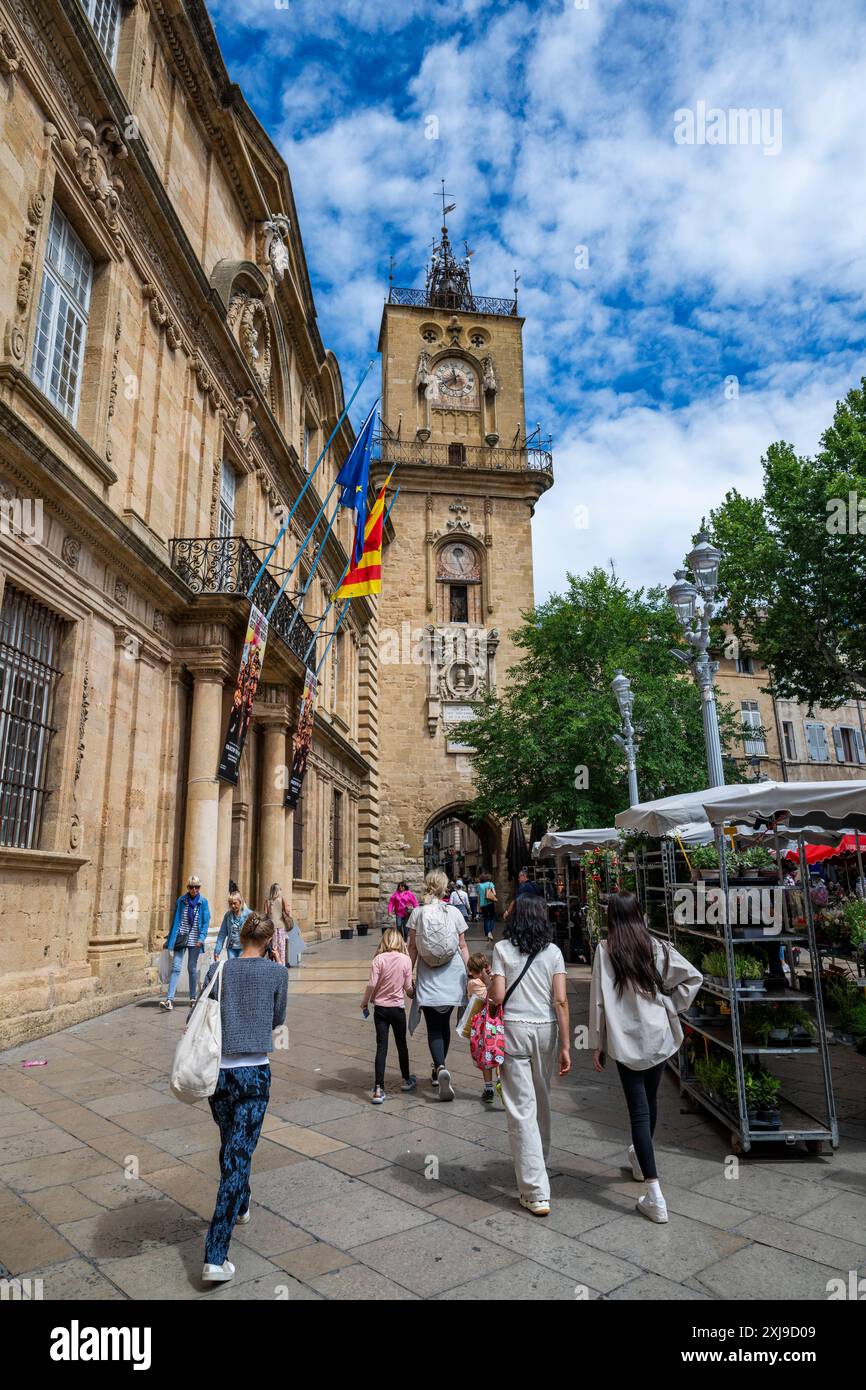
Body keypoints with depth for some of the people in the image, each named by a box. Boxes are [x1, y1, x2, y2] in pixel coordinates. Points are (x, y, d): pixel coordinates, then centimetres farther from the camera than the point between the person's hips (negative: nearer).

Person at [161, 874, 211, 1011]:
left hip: (194, 940, 0)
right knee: (176, 967, -8)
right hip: (181, 938, 0)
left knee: (192, 968, 10)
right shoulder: (181, 901, 1)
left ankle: (193, 997, 23)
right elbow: (175, 920, 5)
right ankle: (169, 1000, -11)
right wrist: (171, 939, 4)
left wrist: (202, 937, -13)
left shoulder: (203, 902, -1)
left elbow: (206, 921, -2)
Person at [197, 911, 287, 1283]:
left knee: (230, 1145, 25)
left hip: (218, 1071, 3)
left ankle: (240, 1207, 46)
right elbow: (277, 1020, 7)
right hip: (254, 1073, -3)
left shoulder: (219, 969, -2)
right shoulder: (276, 972, -6)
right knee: (239, 1156, 2)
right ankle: (215, 1257, 0)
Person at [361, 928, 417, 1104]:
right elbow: (408, 988, -3)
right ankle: (407, 1080, 35)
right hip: (398, 1008, 1)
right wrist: (414, 995, 19)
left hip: (380, 1008, -1)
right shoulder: (406, 960, -8)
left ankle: (378, 1090, -3)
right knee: (401, 1044, 18)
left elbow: (372, 984, -15)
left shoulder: (378, 959, -11)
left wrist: (364, 1002, 1)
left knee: (381, 1047, 2)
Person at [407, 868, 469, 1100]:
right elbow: (463, 947, 1)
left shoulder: (417, 913, -4)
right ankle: (438, 1070, 30)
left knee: (434, 1027, 2)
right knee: (444, 1023, 18)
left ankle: (440, 1067, -20)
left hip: (428, 978, -2)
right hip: (452, 976, 2)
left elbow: (412, 948, -3)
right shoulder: (454, 912, -2)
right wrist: (468, 973, 8)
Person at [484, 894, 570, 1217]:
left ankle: (536, 1192, 1)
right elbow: (560, 1001, -4)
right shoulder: (553, 951, 0)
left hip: (514, 1030, -3)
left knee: (522, 1108, 1)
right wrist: (565, 1046, 0)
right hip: (546, 1031, 3)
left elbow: (497, 997, -9)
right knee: (542, 1102, 22)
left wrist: (487, 981, 12)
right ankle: (538, 1162, 42)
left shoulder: (502, 949, -5)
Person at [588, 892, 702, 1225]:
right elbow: (694, 977, -2)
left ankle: (655, 1197, -3)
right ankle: (641, 1160, 46)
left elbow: (598, 999, -10)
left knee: (639, 1110, 0)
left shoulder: (605, 950, -11)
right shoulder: (657, 947, -2)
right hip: (659, 1035, 4)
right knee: (650, 1100, 23)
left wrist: (597, 1043, -2)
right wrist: (671, 1006, 6)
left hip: (626, 1041, -4)